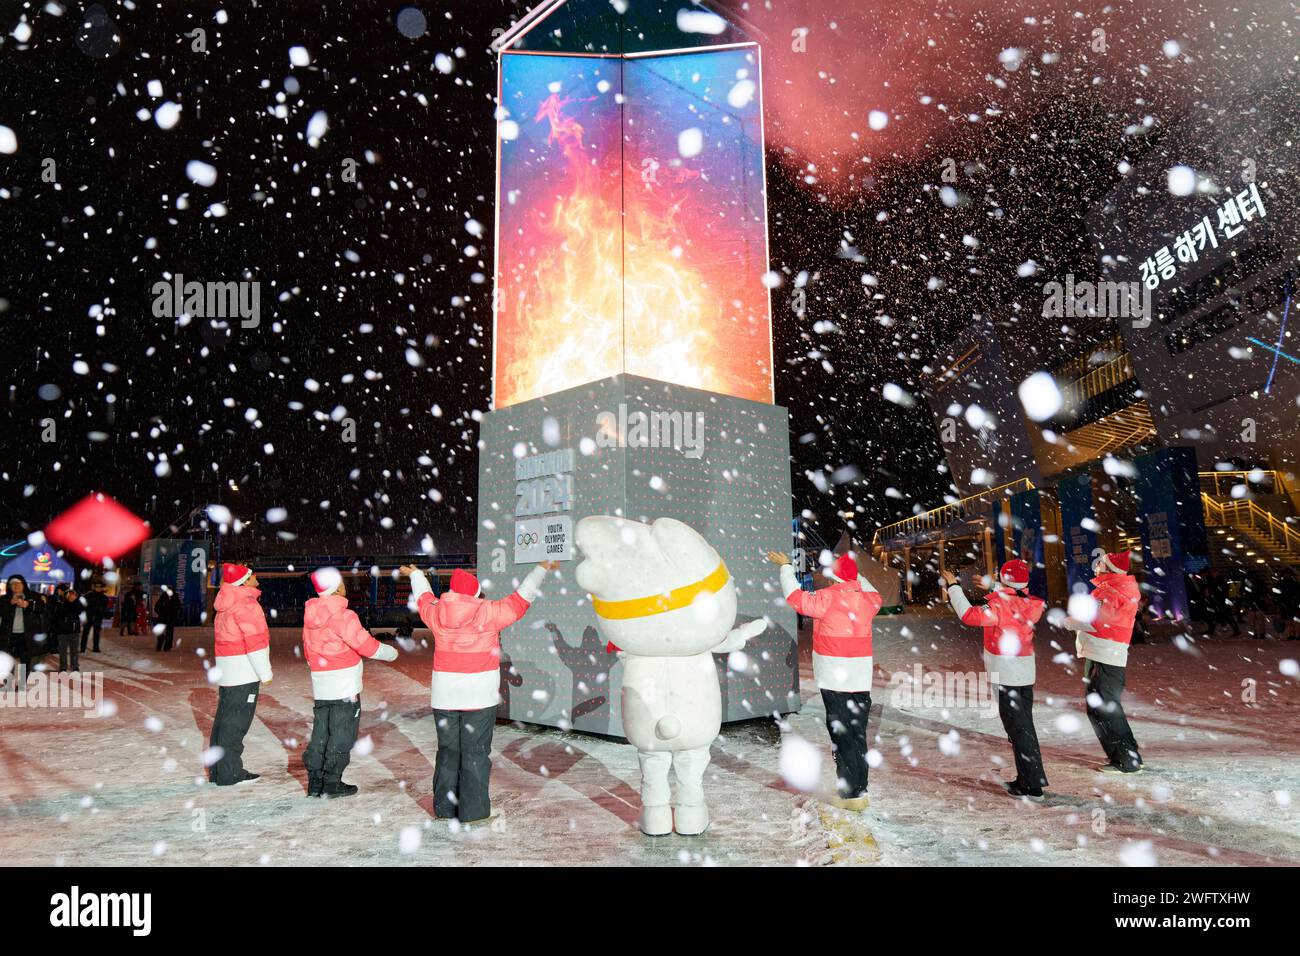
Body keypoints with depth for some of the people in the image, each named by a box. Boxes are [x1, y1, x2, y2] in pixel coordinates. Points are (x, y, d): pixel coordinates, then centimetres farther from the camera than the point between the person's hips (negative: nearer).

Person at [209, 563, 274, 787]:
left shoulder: (227, 603, 15)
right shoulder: (246, 603, -16)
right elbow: (255, 641, -18)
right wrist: (265, 673, -13)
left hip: (226, 671, 10)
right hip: (244, 672, -10)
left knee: (224, 719, 15)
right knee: (236, 722, -4)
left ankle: (218, 770, 23)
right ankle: (229, 773, 0)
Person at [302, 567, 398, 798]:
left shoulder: (310, 615, 6)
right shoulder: (343, 616, -17)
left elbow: (307, 650, 15)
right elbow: (366, 645, -15)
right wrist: (392, 653, 0)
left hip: (320, 687, 7)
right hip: (345, 687, -7)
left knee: (320, 732, 14)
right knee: (342, 734, 3)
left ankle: (315, 782, 18)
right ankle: (332, 783, 7)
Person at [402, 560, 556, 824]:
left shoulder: (437, 613, 1)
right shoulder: (489, 613, -9)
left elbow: (423, 598, 23)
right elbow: (520, 601, 1)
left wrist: (415, 574, 43)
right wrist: (541, 569, 13)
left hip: (444, 697, 4)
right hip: (479, 696, -4)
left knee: (448, 750, 14)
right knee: (476, 752, 3)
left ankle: (444, 807, 21)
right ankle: (473, 811, 6)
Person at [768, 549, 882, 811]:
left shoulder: (829, 597, -12)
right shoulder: (865, 598, 9)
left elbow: (796, 598, -4)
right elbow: (876, 597, 32)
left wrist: (785, 567, 8)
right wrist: (855, 575, 39)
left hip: (836, 680, -6)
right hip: (861, 678, 7)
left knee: (842, 734, -1)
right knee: (857, 734, 12)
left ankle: (852, 793, 2)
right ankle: (858, 788, 18)